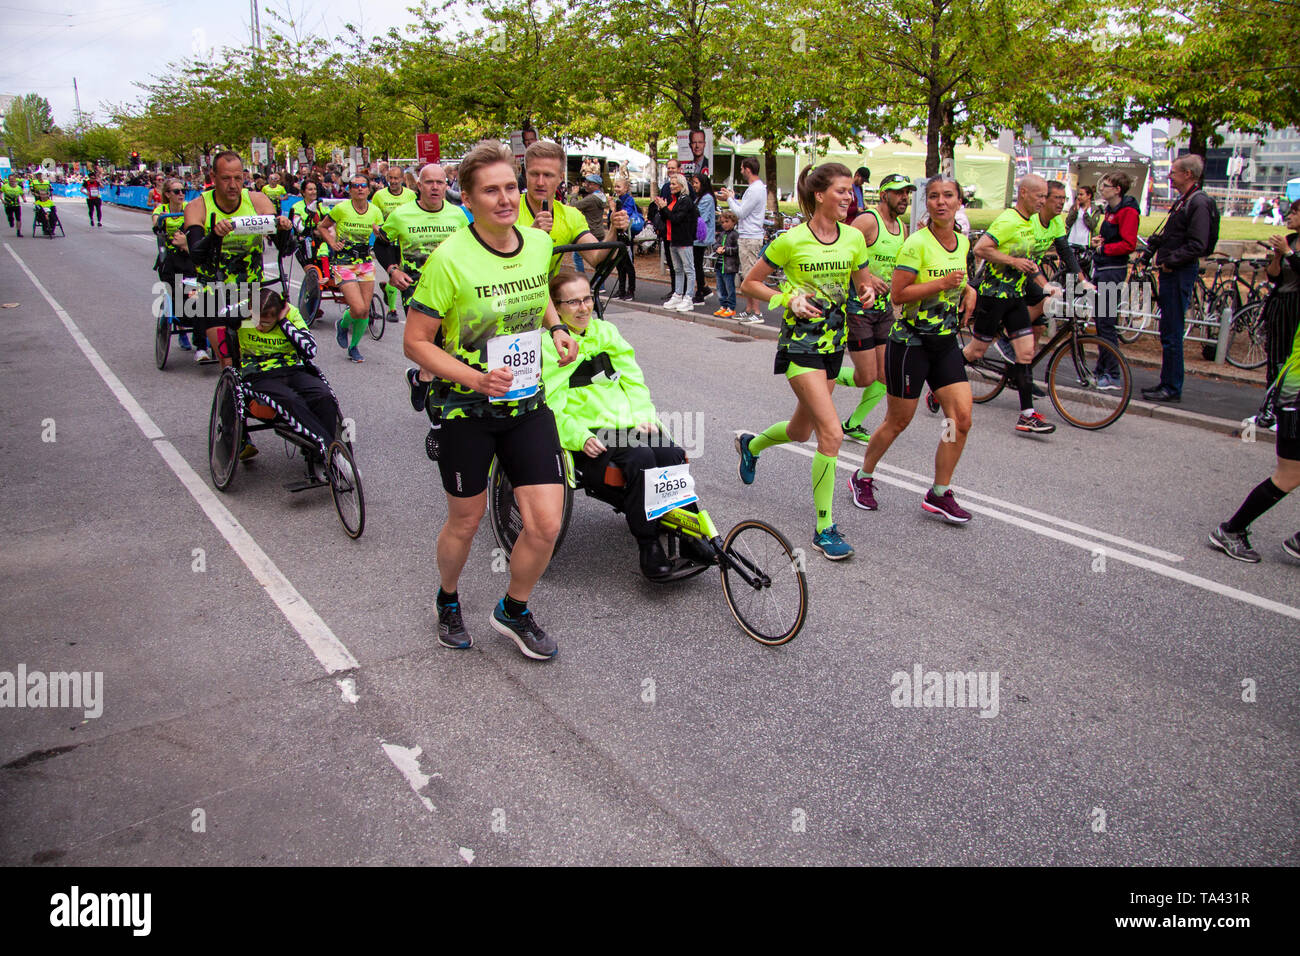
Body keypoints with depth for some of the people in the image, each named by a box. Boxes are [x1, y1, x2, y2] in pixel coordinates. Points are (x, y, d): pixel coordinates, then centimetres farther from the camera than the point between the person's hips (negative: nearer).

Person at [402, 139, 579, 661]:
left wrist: (557, 328, 2)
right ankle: (448, 601, 44)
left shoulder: (539, 242, -1)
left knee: (546, 524, -3)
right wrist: (478, 379, -25)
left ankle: (513, 610, 26)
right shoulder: (450, 258, -17)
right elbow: (416, 342, -13)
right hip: (467, 408, -4)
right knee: (465, 522, 13)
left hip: (529, 403, 4)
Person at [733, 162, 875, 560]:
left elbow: (863, 282, 18)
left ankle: (750, 444, 52)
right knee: (832, 433, -17)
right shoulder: (792, 240, -11)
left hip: (833, 340, 6)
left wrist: (868, 294, -5)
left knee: (801, 430, 18)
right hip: (800, 340, -6)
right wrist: (788, 299, -15)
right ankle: (824, 529, -6)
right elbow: (749, 283, -2)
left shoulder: (854, 237, 3)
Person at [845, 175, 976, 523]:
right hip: (911, 341, -6)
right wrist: (942, 283, -25)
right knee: (898, 421, 4)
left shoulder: (962, 242, 8)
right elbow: (898, 294, -18)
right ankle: (863, 478, 27)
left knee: (961, 418, -5)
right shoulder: (917, 243, -14)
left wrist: (967, 289, 5)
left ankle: (939, 494, 8)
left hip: (946, 341, 6)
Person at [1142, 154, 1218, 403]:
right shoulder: (1183, 200, 16)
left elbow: (1197, 245, -21)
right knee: (1168, 332, 15)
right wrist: (1155, 246, 10)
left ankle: (1172, 388, 0)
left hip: (1180, 273, -10)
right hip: (1171, 272, 10)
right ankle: (1167, 382, 23)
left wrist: (1169, 260, -18)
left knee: (1171, 334, -6)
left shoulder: (1198, 203, -14)